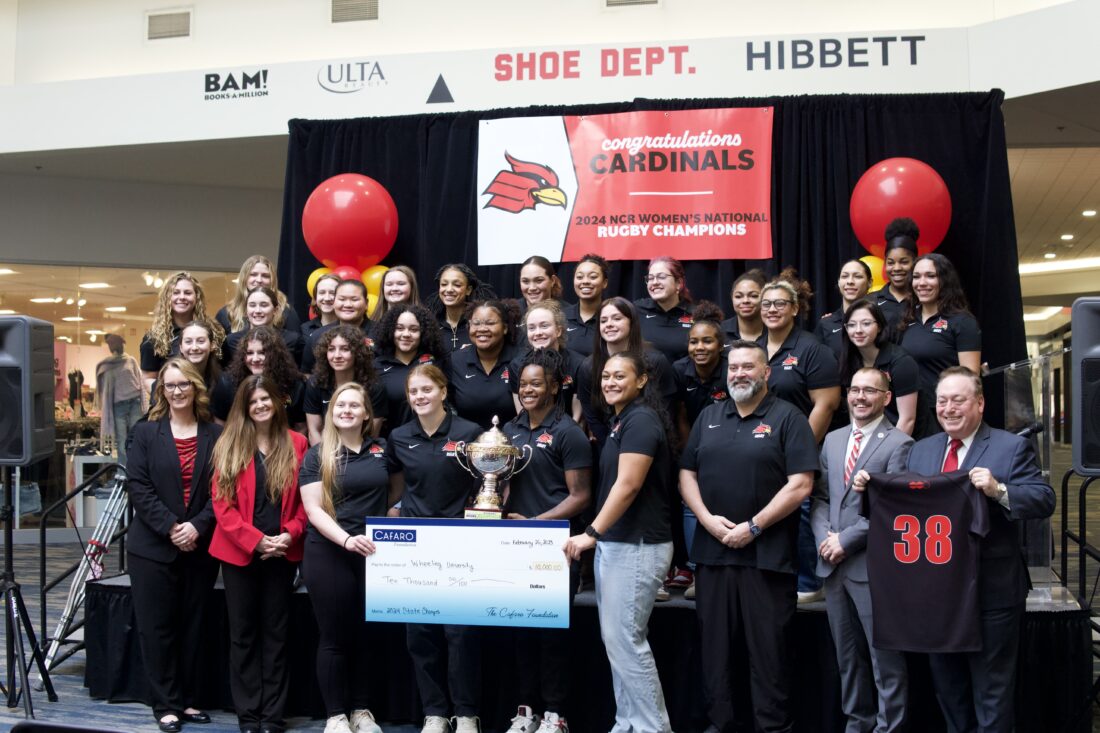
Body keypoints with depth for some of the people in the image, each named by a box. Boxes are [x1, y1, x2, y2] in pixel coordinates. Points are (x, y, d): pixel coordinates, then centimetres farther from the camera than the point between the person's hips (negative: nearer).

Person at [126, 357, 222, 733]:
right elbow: (139, 487, -5)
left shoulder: (215, 435, 4)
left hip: (200, 547, 1)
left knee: (193, 627, 8)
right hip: (153, 547, -1)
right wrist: (170, 527, -15)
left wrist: (197, 526, -15)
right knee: (157, 627, 1)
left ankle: (187, 699, 19)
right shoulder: (145, 432, 3)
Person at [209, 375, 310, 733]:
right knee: (243, 633, 6)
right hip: (239, 552, 0)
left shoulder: (297, 444, 2)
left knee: (276, 633, 7)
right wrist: (255, 541, -15)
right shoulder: (228, 445, 0)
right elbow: (222, 502, -5)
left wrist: (290, 534, -14)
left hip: (282, 552, 0)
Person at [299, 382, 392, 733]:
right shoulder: (317, 455, -2)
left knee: (367, 634, 10)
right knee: (335, 636, 3)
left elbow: (394, 492, 20)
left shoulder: (381, 449, 6)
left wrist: (391, 517, 0)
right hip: (328, 554, -3)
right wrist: (345, 539, -23)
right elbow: (313, 509, -9)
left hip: (373, 552, 3)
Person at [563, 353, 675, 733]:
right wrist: (598, 535, 14)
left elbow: (627, 486, -21)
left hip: (637, 545, -10)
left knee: (625, 639, -8)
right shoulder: (619, 422, 17)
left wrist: (591, 532, -22)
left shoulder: (641, 420, -14)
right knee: (615, 638, 12)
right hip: (614, 543, 10)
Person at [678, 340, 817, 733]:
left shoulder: (788, 417, -3)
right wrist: (707, 518, -6)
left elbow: (800, 484, -11)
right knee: (715, 644, 11)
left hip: (767, 554, -5)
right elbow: (687, 474, 11)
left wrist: (753, 527, -15)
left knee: (769, 647, 1)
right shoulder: (708, 417, 12)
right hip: (711, 550, 5)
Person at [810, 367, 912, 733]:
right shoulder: (832, 440, 14)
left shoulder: (899, 444, -6)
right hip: (833, 565, 6)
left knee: (884, 655, 0)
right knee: (847, 654, 16)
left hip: (873, 566, -6)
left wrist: (846, 540, -15)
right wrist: (824, 538, -4)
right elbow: (820, 496, 13)